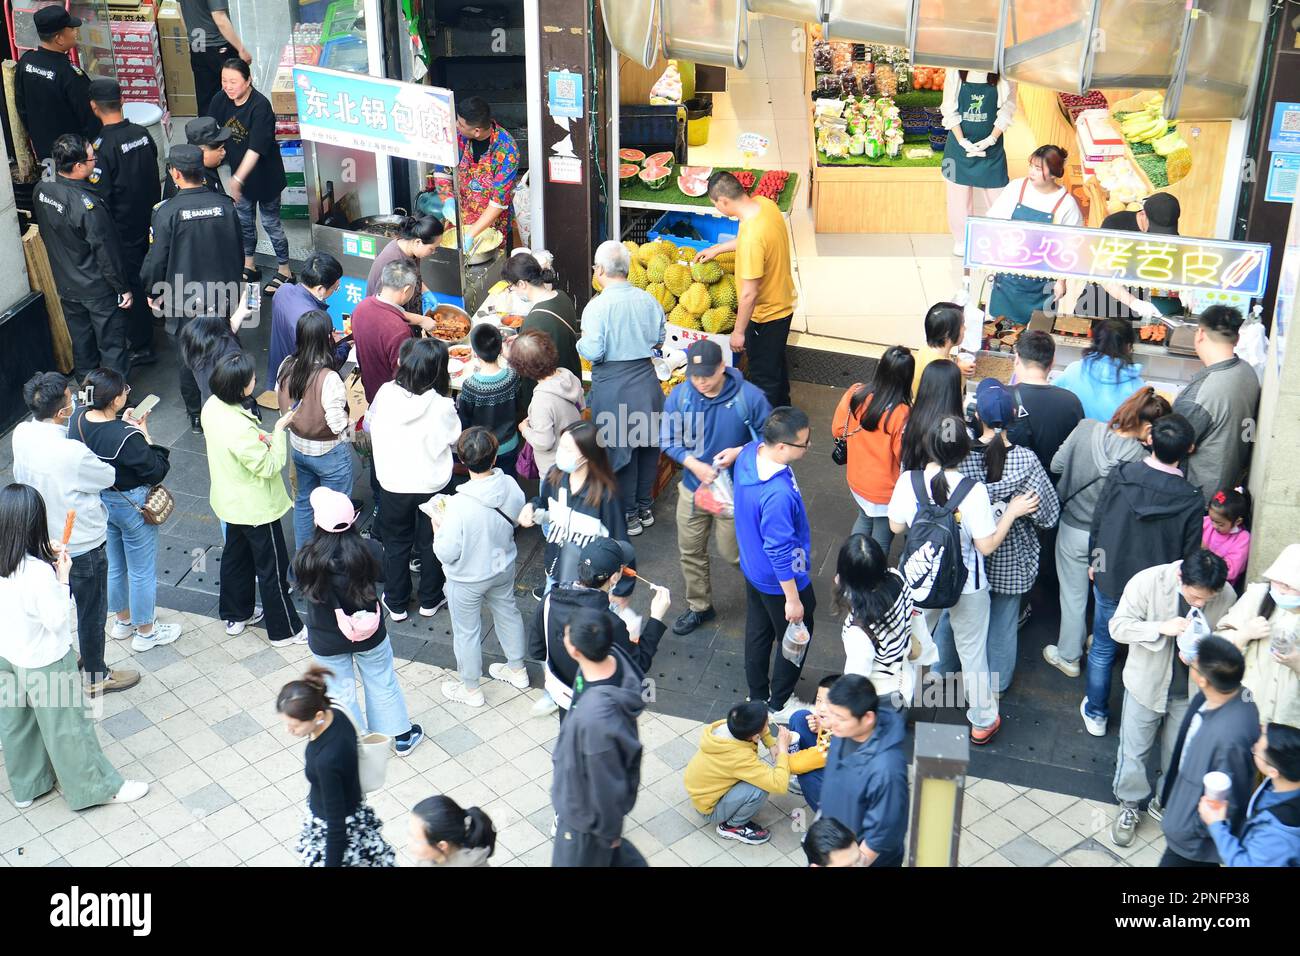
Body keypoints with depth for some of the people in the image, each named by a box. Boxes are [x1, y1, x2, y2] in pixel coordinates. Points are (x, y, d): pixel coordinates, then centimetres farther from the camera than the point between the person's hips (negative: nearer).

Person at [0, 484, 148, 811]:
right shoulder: (38, 572, -34)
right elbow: (56, 621, -23)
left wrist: (47, 559, -4)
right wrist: (63, 577, -19)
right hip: (44, 662, -7)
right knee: (66, 726, 11)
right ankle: (97, 787, 30)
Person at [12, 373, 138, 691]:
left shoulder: (21, 434, -15)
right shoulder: (73, 453, -35)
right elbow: (109, 477, -16)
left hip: (42, 542, 7)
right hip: (82, 548, -7)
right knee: (91, 614, 15)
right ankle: (96, 675, 34)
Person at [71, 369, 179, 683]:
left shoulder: (77, 419, -13)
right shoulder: (127, 437, -34)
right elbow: (157, 471, -21)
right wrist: (144, 434, -14)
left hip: (99, 500, 7)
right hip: (130, 505, -7)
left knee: (115, 564, 27)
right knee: (142, 570, 14)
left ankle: (122, 620, 48)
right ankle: (145, 631, 32)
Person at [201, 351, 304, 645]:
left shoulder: (212, 406, -10)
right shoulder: (241, 428, -37)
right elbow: (269, 466, -26)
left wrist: (263, 440, -5)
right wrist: (278, 430, -19)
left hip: (231, 501, 9)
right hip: (256, 508, -9)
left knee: (236, 555, 26)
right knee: (272, 568, 8)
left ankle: (236, 614, 45)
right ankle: (284, 630, 23)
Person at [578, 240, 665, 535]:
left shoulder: (598, 306, -18)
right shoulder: (648, 300, -2)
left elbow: (592, 352, -20)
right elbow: (659, 339, 9)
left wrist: (581, 343, 1)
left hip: (613, 385, -4)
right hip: (646, 378, 5)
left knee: (620, 448, 8)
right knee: (648, 444, 17)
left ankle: (628, 515, 18)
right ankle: (645, 507, 31)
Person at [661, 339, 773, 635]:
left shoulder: (749, 396, -20)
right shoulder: (679, 396, -12)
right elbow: (668, 441, -5)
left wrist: (740, 451, -24)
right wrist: (695, 465, -21)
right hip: (693, 488, 3)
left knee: (732, 553, 7)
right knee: (690, 552, 16)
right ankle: (699, 607, 39)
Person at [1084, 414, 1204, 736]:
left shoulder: (1119, 476, -18)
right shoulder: (1191, 500, -20)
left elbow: (1097, 523, -6)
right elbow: (1189, 556, -10)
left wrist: (1094, 561, 12)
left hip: (1110, 580, 1)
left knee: (1102, 649, 20)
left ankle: (1095, 714, 35)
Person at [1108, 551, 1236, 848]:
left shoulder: (1226, 596, -17)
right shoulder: (1147, 582, -24)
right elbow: (1118, 626, -18)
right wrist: (1161, 627, -33)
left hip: (1192, 691, 2)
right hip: (1146, 685, -2)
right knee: (1134, 750, 12)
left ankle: (1164, 802, 44)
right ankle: (1129, 806, 34)